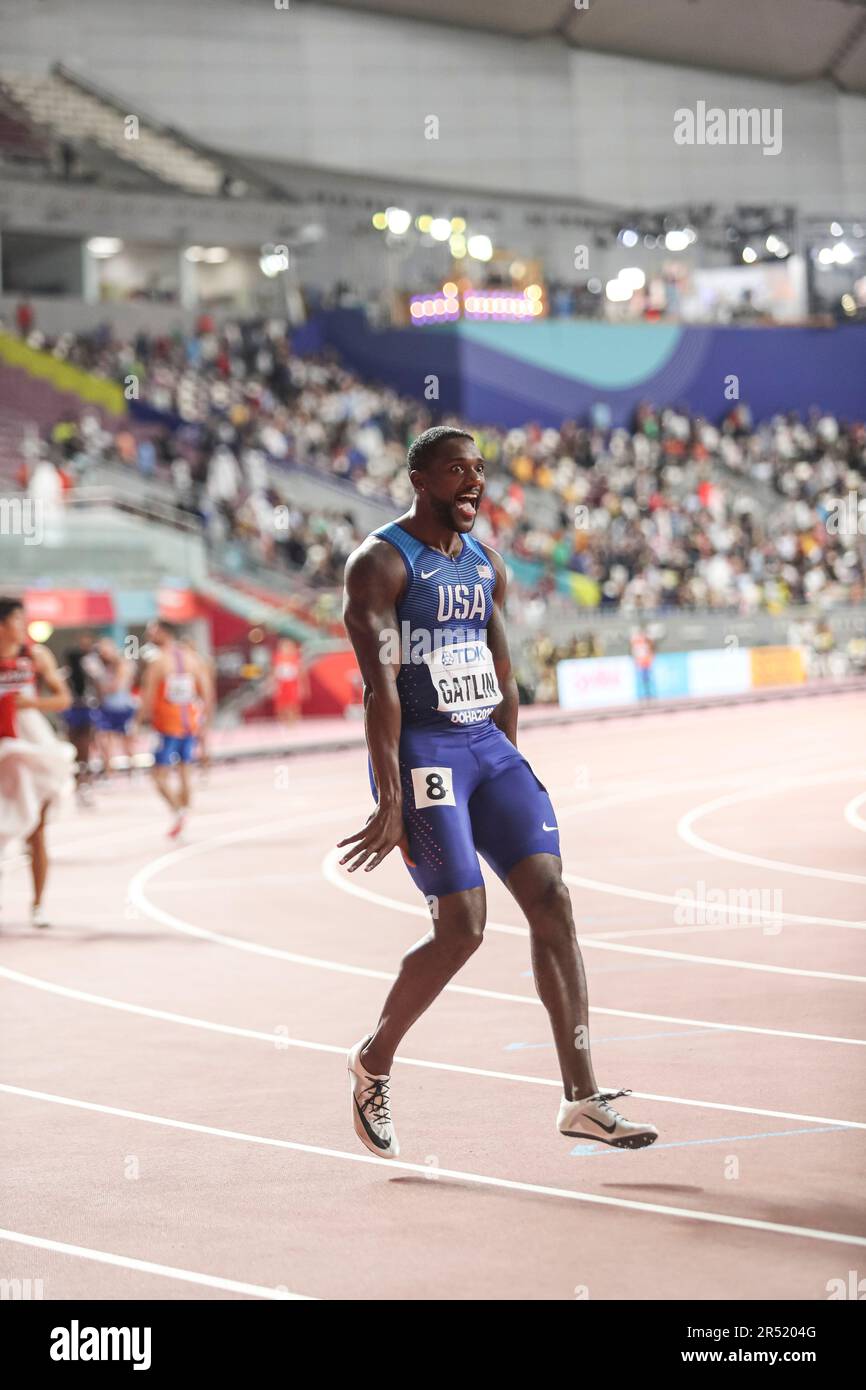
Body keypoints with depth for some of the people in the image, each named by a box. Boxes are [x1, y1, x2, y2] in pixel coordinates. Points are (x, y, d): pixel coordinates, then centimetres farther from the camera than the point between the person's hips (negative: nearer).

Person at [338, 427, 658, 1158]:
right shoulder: (380, 562, -9)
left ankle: (583, 1097, -7)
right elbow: (380, 684, -16)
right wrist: (391, 802, -22)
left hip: (488, 744, 7)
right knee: (462, 927, -12)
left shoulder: (488, 564, 14)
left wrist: (509, 766, 17)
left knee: (551, 899, -7)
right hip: (419, 749, -7)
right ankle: (373, 1062, 13)